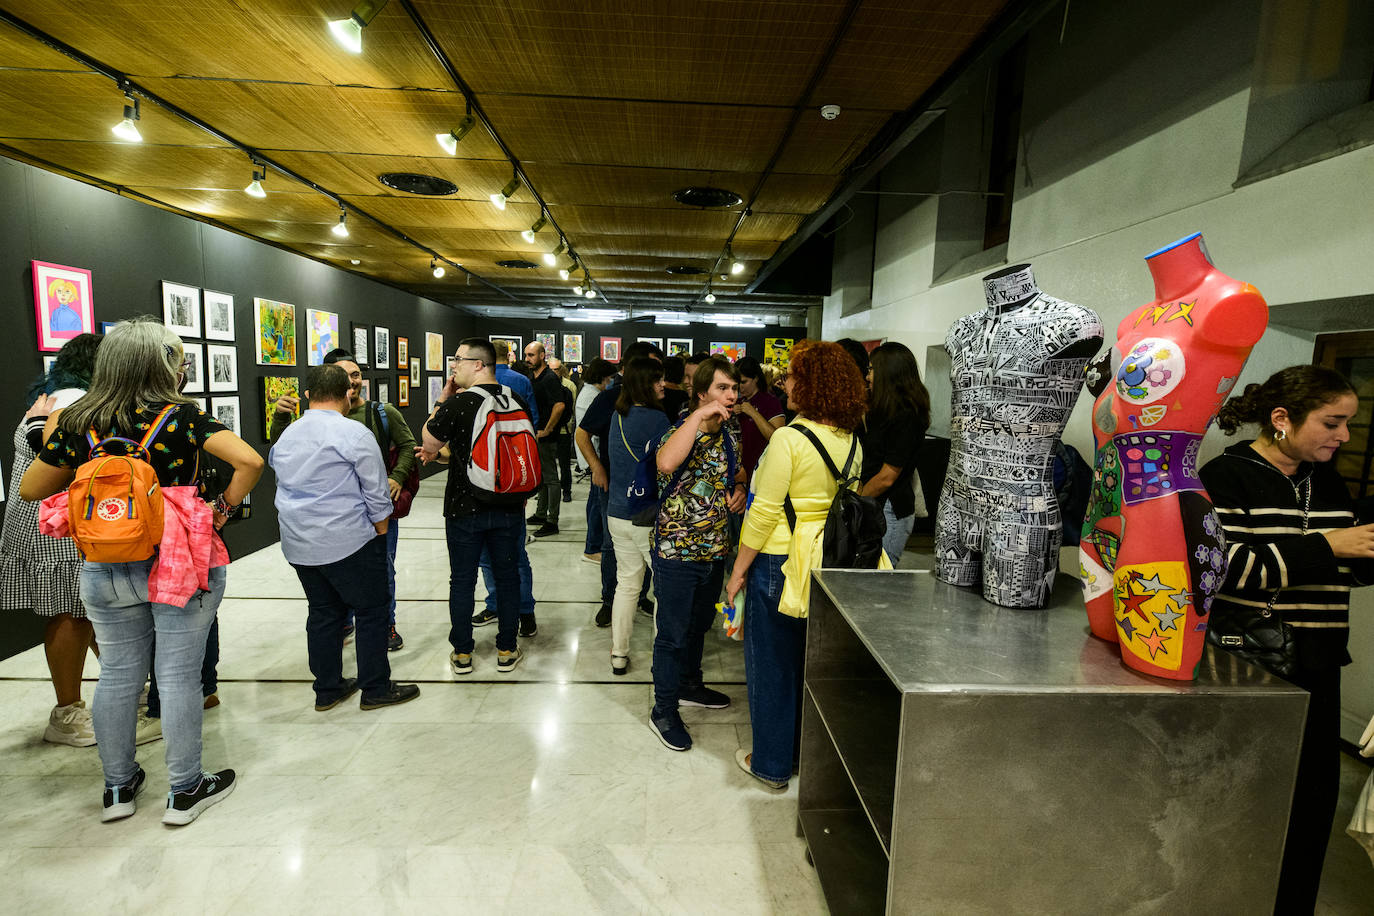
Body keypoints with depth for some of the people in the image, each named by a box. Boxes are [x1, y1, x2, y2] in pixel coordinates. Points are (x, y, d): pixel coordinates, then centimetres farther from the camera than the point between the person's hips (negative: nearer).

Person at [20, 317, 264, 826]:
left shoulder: (79, 422, 0)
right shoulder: (182, 415, -11)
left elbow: (30, 489, 10)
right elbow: (250, 461, -24)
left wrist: (52, 438, 25)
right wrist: (223, 508, -10)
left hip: (106, 571, 4)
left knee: (116, 675, 17)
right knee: (179, 676, 6)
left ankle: (118, 787, 33)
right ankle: (185, 791, 19)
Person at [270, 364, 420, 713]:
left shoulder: (286, 437, 9)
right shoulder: (355, 434, -13)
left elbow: (284, 488, 18)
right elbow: (376, 494, -10)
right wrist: (381, 532, 0)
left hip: (298, 546, 7)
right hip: (349, 541, -7)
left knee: (323, 613, 16)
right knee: (371, 612, 4)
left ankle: (328, 689, 26)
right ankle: (376, 689, 11)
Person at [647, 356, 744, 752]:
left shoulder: (731, 437, 4)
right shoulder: (680, 433, -18)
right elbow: (666, 463, -42)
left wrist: (739, 489, 0)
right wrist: (699, 415, -37)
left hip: (715, 551, 7)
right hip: (677, 552, -7)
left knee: (699, 626, 24)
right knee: (673, 634, 5)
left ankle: (689, 684, 46)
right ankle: (664, 711, 22)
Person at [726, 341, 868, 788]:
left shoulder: (790, 438, -19)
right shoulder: (852, 441, 1)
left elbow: (765, 513, -18)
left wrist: (739, 570, -8)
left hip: (780, 562, -6)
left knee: (772, 663, 10)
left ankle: (772, 764, 26)